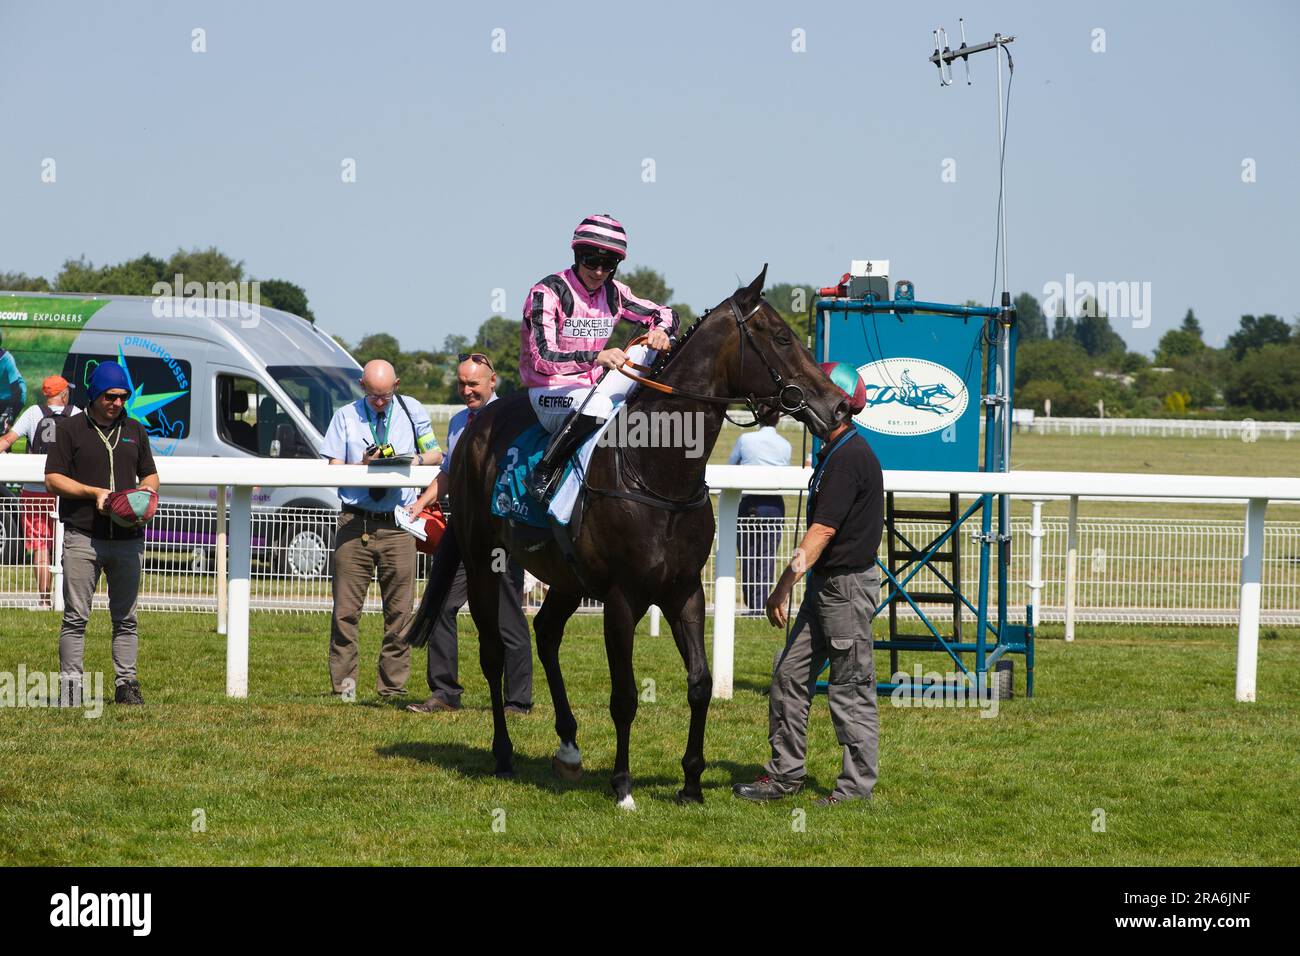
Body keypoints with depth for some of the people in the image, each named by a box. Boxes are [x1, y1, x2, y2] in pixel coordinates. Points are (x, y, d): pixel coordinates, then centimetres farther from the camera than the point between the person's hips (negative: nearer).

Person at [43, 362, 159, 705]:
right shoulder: (68, 429, 3)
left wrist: (146, 492, 0)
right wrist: (95, 492, -14)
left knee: (126, 617, 5)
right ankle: (70, 685, -1)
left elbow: (150, 475, 24)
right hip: (82, 537, -4)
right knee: (76, 617, -4)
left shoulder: (134, 431, 17)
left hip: (128, 537, 4)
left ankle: (126, 684, 9)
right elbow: (53, 480, -2)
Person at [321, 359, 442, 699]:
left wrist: (413, 460, -7)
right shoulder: (345, 417, 7)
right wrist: (363, 465, -16)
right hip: (354, 523, -1)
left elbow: (436, 455, 14)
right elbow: (333, 469, 3)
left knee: (399, 609, 1)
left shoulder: (412, 412, 9)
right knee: (346, 609, -3)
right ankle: (343, 686, 3)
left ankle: (392, 687, 7)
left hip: (397, 525, 1)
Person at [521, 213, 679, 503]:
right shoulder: (548, 292, -15)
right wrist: (596, 357, -41)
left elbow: (664, 315, 10)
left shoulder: (613, 293, 5)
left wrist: (661, 331, -17)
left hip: (591, 389, 7)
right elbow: (543, 357, -26)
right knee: (598, 405, -39)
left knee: (651, 353, -9)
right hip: (549, 392, -7)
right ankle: (544, 473, -25)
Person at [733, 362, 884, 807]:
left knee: (851, 688, -2)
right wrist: (792, 584, 22)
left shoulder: (850, 458, -18)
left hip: (848, 586, -10)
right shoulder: (833, 453, 14)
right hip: (825, 586, 10)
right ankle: (785, 774, 16)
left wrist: (785, 585, -22)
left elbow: (822, 531, -23)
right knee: (790, 673, 10)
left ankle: (857, 786, 5)